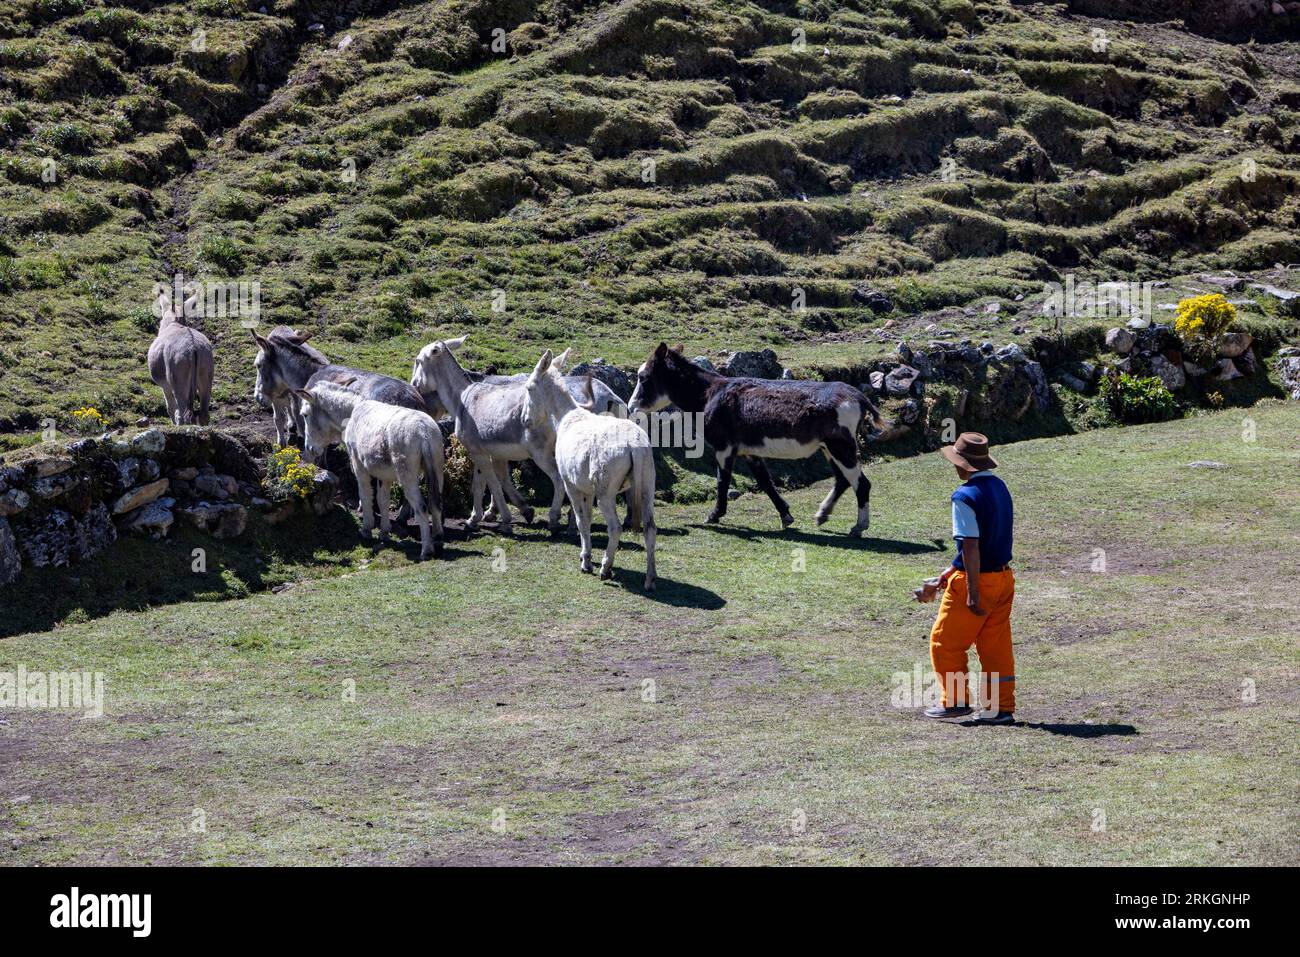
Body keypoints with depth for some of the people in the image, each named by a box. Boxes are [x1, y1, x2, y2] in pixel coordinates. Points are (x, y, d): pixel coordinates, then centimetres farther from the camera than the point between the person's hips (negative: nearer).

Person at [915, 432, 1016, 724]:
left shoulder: (965, 496, -17)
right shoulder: (1000, 487, 11)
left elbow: (971, 546, -22)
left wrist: (973, 592, -21)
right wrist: (946, 576, 22)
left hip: (975, 580, -8)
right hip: (1003, 577, 8)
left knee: (946, 642, 8)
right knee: (996, 646, 12)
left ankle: (955, 701, 13)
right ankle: (1003, 708, 12)